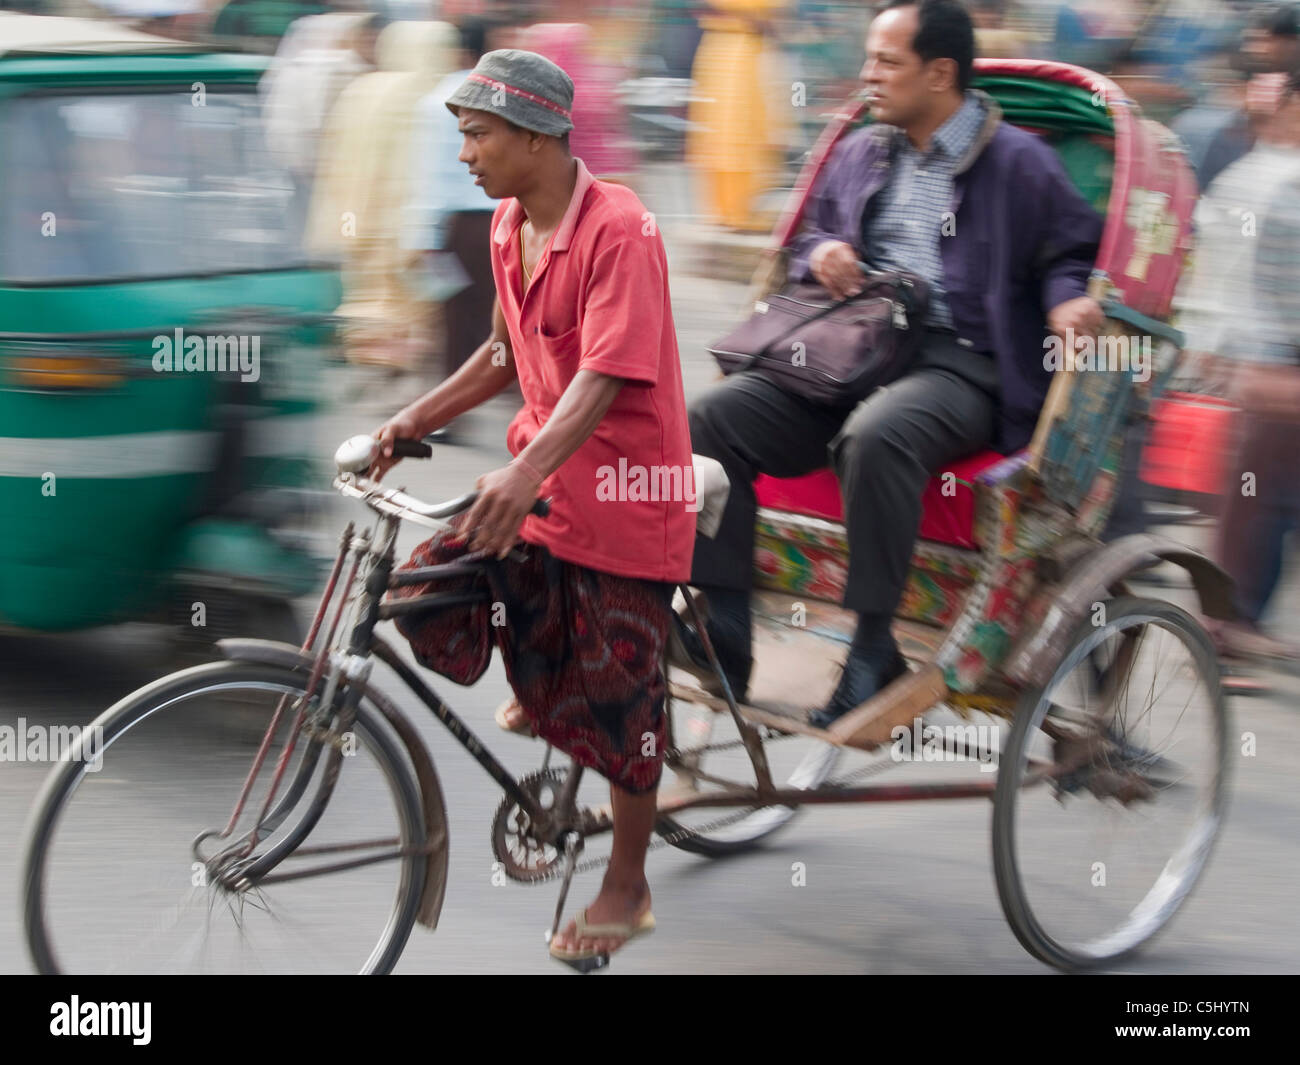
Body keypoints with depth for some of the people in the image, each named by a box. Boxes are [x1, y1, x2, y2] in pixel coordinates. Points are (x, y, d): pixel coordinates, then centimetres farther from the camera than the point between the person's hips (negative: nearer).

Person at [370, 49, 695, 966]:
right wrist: (416, 420, 7)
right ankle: (544, 709, 18)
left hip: (623, 491, -7)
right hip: (537, 481, 7)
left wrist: (527, 474, -41)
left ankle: (627, 890, 20)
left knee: (617, 701, 2)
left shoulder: (619, 230, -20)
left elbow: (605, 376, -29)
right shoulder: (510, 227, 6)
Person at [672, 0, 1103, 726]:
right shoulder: (859, 155, 21)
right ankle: (723, 634, -19)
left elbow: (1072, 252, 6)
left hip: (960, 365, -6)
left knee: (877, 436, -40)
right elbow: (810, 240, 31)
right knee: (713, 417, -17)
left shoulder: (1017, 162, 4)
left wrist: (1068, 300, -17)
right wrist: (818, 254, 7)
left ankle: (873, 654, -29)